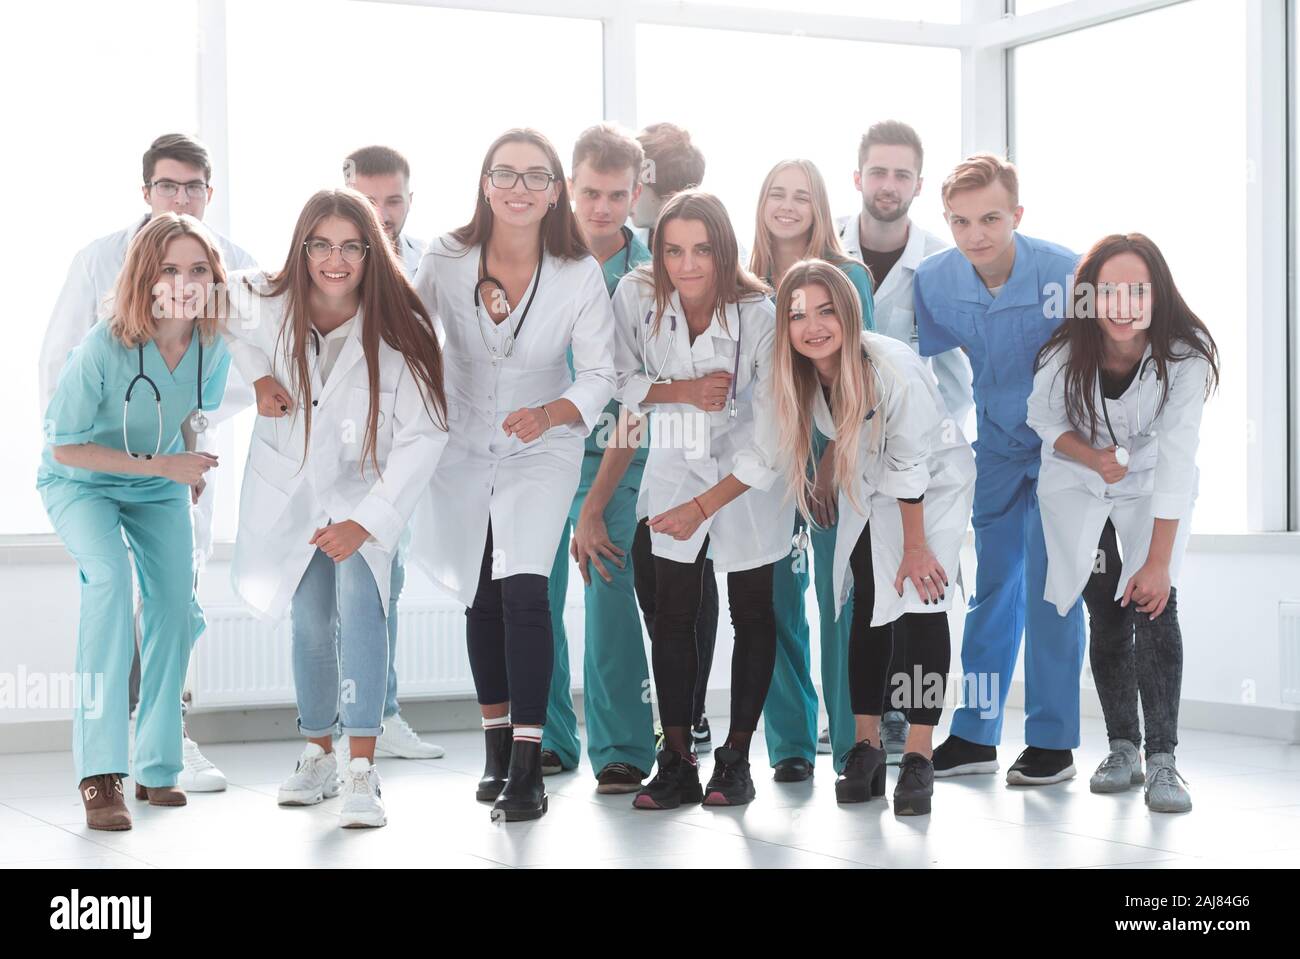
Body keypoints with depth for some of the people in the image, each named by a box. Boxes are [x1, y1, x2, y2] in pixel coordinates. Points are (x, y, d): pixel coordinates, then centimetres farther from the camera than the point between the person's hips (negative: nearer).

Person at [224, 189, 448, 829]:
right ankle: (318, 754, 29)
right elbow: (224, 309, 9)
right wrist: (258, 376, -8)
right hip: (289, 484, 3)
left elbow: (424, 435, -22)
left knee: (358, 595, -25)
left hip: (364, 485, -2)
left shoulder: (399, 330, -23)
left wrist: (367, 521, -28)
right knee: (310, 622, 5)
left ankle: (361, 772, -28)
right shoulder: (266, 304, -16)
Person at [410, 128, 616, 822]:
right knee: (481, 597, 13)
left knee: (523, 590, -19)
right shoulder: (445, 261, -12)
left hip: (542, 452, -2)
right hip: (462, 448, 3)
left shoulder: (580, 275, -16)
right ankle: (496, 746, 31)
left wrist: (551, 413, -30)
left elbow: (600, 375, -12)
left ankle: (527, 766, -15)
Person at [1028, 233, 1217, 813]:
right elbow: (1043, 418, -4)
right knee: (1107, 615, -4)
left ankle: (1162, 759, -14)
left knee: (1154, 606, -16)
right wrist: (1095, 458, -24)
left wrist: (1159, 561, -31)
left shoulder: (1185, 355, -28)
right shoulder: (1064, 352, -24)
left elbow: (1176, 460, -29)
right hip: (1077, 487, 1)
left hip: (1151, 491, -1)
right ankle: (1123, 749, 7)